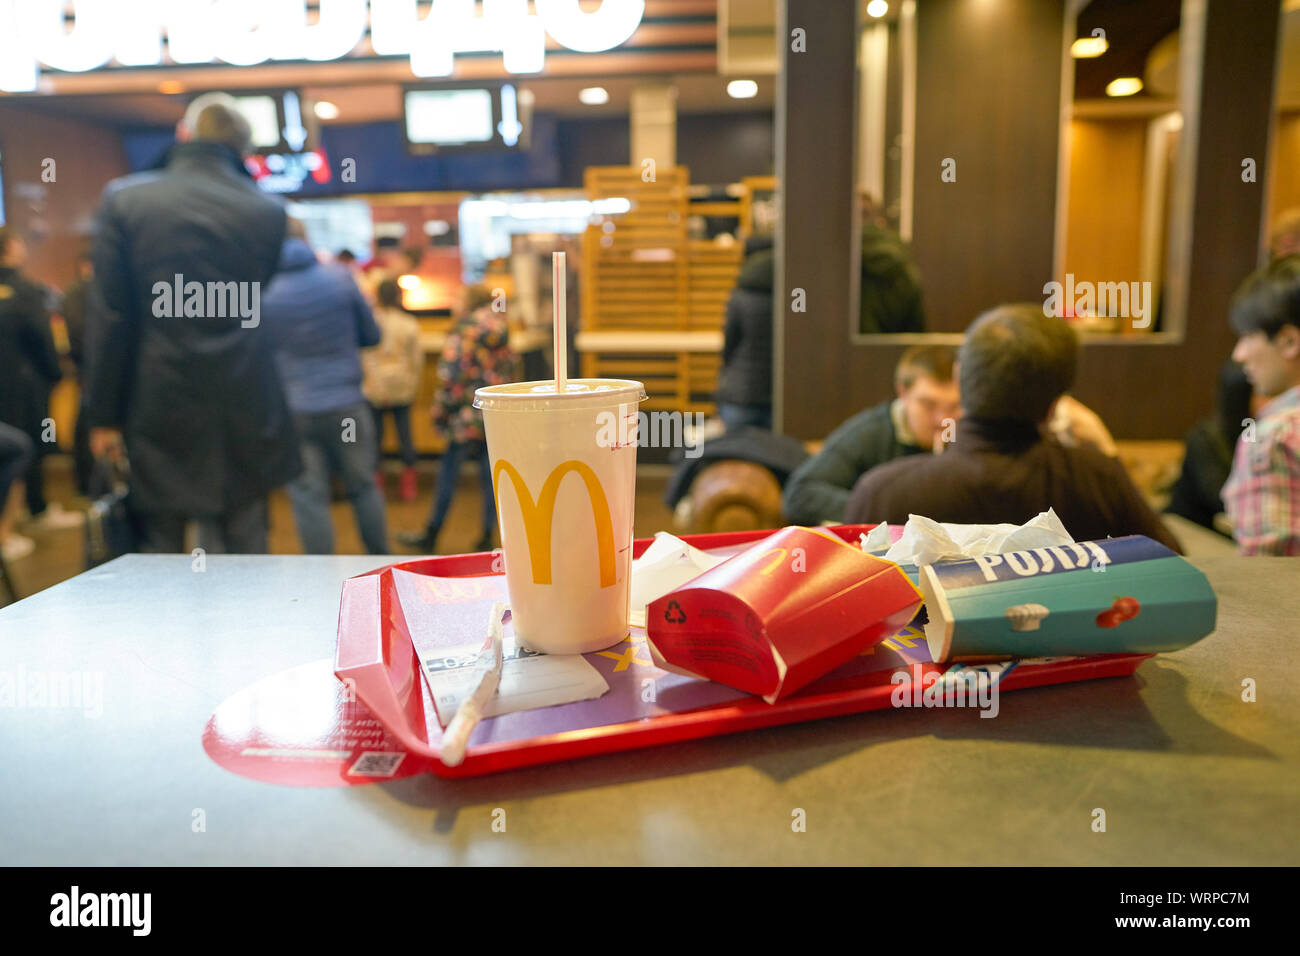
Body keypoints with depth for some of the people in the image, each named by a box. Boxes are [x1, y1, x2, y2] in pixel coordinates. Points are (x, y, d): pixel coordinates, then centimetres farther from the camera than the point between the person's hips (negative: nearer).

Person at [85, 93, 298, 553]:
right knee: (243, 551, 8)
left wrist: (103, 415, 2)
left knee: (157, 550, 11)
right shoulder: (269, 211, 0)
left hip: (157, 413, 0)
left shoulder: (124, 199, -3)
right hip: (244, 420, 1)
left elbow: (110, 317, -3)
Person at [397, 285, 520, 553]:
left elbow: (450, 376, -12)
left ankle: (430, 536, 15)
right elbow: (513, 372, 13)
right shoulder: (503, 334, 10)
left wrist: (439, 412, -4)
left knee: (448, 476, 5)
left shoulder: (462, 333, -8)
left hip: (469, 419, -5)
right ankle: (487, 538, 9)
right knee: (490, 477, 8)